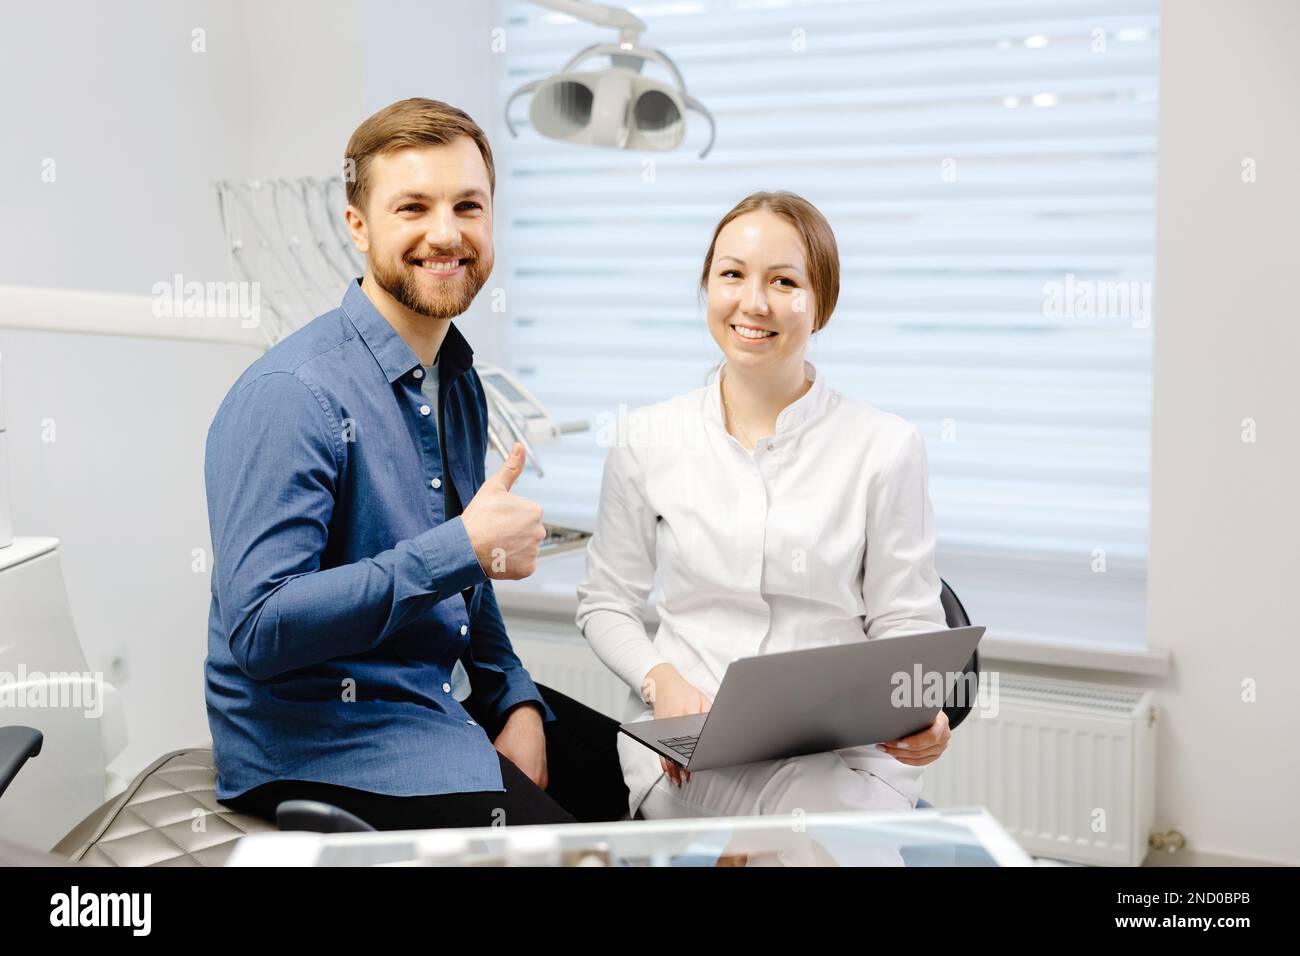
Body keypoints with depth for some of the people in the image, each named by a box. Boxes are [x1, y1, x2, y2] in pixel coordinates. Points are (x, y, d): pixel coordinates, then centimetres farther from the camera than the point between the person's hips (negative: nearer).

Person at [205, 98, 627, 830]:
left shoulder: (458, 383, 10)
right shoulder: (291, 396, -18)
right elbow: (257, 630, -26)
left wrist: (519, 702, 2)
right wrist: (465, 547, -26)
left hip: (445, 703, 8)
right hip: (318, 739, -8)